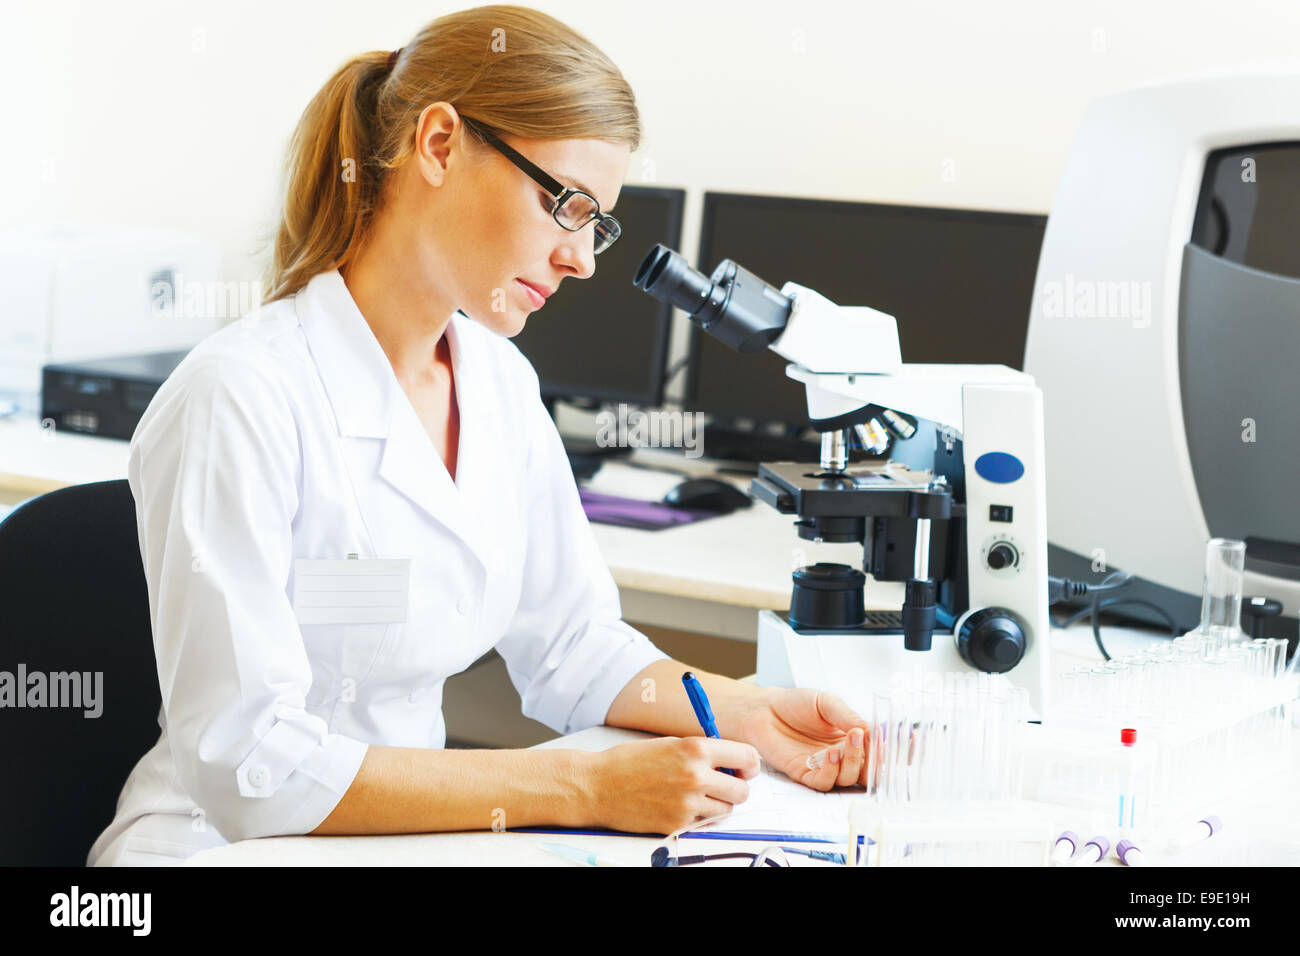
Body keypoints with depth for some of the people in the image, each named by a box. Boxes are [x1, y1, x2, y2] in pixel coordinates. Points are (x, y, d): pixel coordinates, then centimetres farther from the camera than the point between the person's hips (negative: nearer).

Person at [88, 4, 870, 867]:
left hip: (415, 831, 7)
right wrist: (583, 788, -24)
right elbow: (251, 771, -22)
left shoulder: (501, 383, 6)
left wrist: (748, 715, -1)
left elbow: (569, 645, 16)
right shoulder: (243, 398, -17)